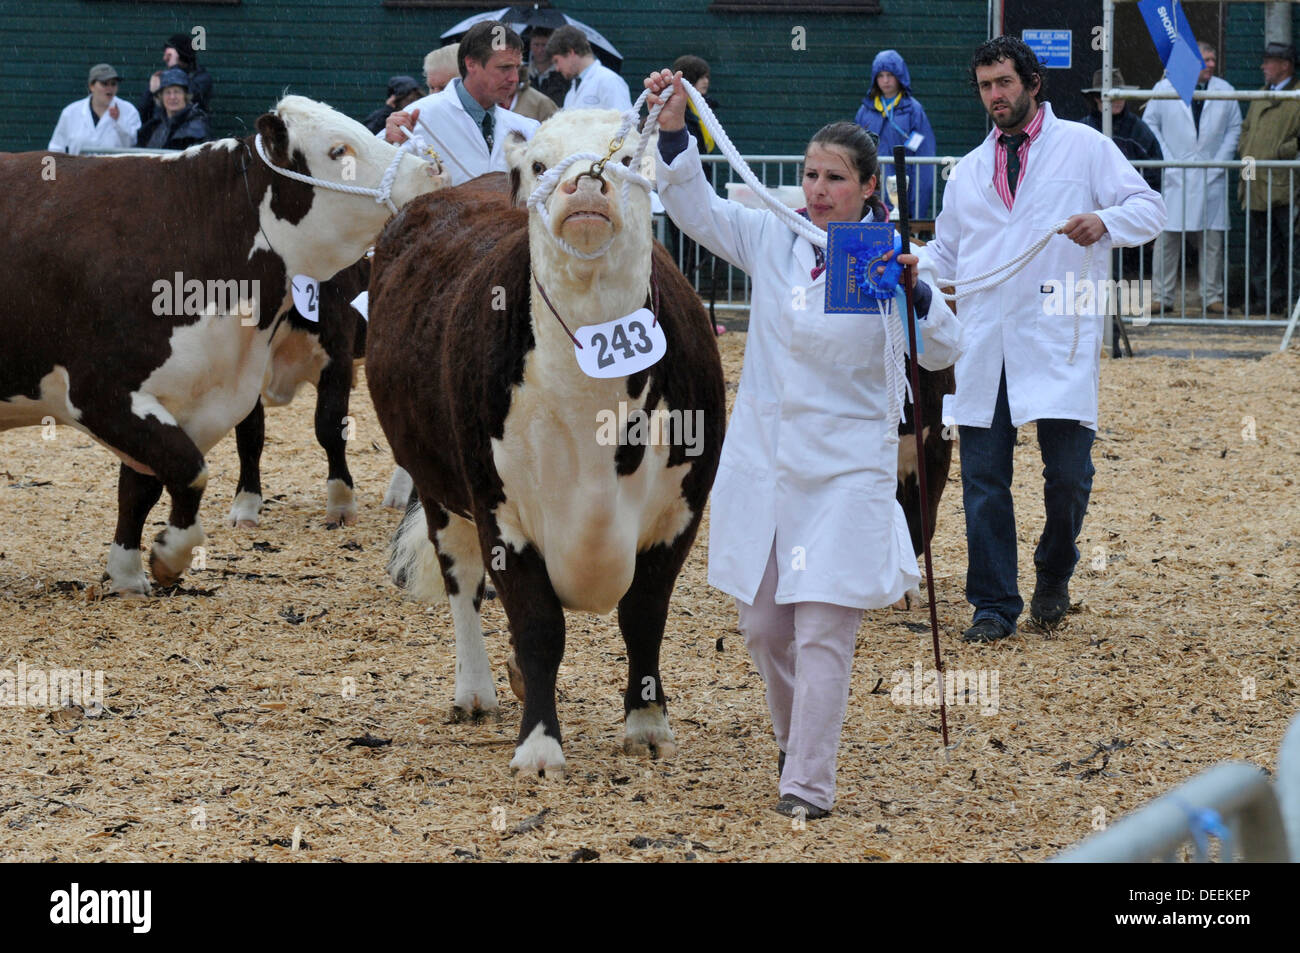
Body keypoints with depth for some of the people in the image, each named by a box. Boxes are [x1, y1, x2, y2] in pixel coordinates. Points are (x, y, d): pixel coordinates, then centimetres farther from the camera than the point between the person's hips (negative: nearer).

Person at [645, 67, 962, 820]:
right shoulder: (775, 240, 3)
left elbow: (941, 352, -11)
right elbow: (697, 209, 3)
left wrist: (913, 290, -28)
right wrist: (675, 130, -11)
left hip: (846, 473, -4)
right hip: (764, 466, 4)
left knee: (823, 633, -9)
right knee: (765, 625, 13)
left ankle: (809, 788, -5)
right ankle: (794, 743, 38)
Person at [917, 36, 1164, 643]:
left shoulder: (1083, 147, 6)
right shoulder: (969, 171, 21)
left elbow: (1150, 209, 1)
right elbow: (948, 254, 24)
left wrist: (1105, 220, -19)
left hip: (1058, 340, -4)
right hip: (984, 344, 4)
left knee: (1068, 473, -7)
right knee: (983, 478, -1)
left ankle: (1053, 576, 19)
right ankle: (994, 606, 6)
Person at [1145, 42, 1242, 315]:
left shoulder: (1224, 91, 7)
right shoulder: (1165, 89, 2)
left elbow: (1234, 128, 12)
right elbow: (1150, 124, 6)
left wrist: (1220, 161, 0)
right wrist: (1165, 160, -4)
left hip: (1212, 177, 1)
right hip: (1174, 176, -1)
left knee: (1212, 239, 1)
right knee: (1167, 236, -3)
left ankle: (1213, 296, 8)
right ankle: (1162, 296, 2)